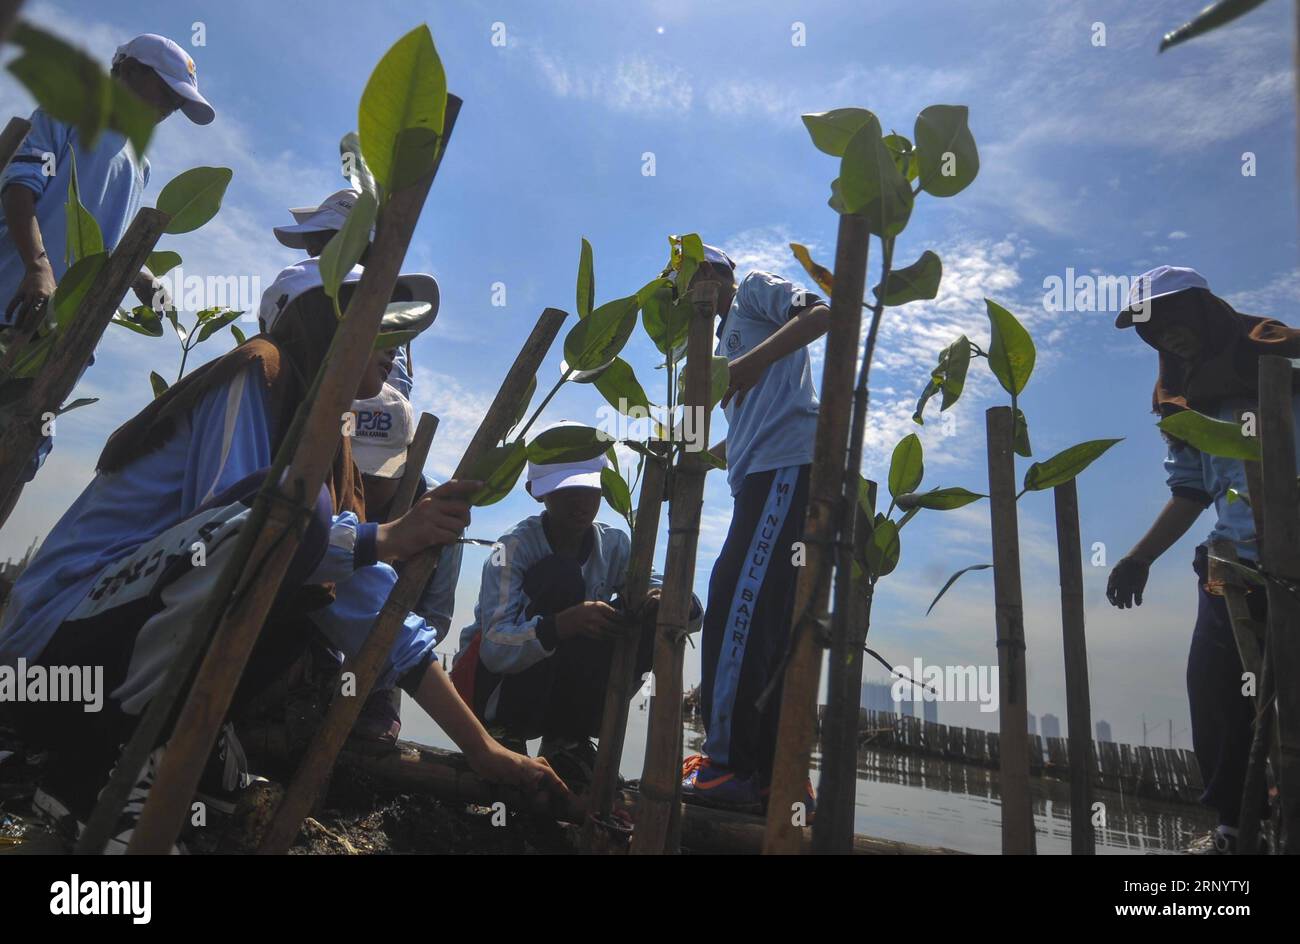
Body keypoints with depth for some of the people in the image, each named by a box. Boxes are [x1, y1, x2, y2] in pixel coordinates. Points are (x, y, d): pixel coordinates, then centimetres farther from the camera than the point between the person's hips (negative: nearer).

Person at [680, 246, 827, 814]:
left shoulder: (754, 289, 12)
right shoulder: (729, 334, 35)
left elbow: (821, 313, -9)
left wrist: (755, 359, -21)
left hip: (787, 463, -10)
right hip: (763, 474, 10)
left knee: (738, 604, -17)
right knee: (760, 621, 3)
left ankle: (731, 765, -15)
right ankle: (777, 776, 6)